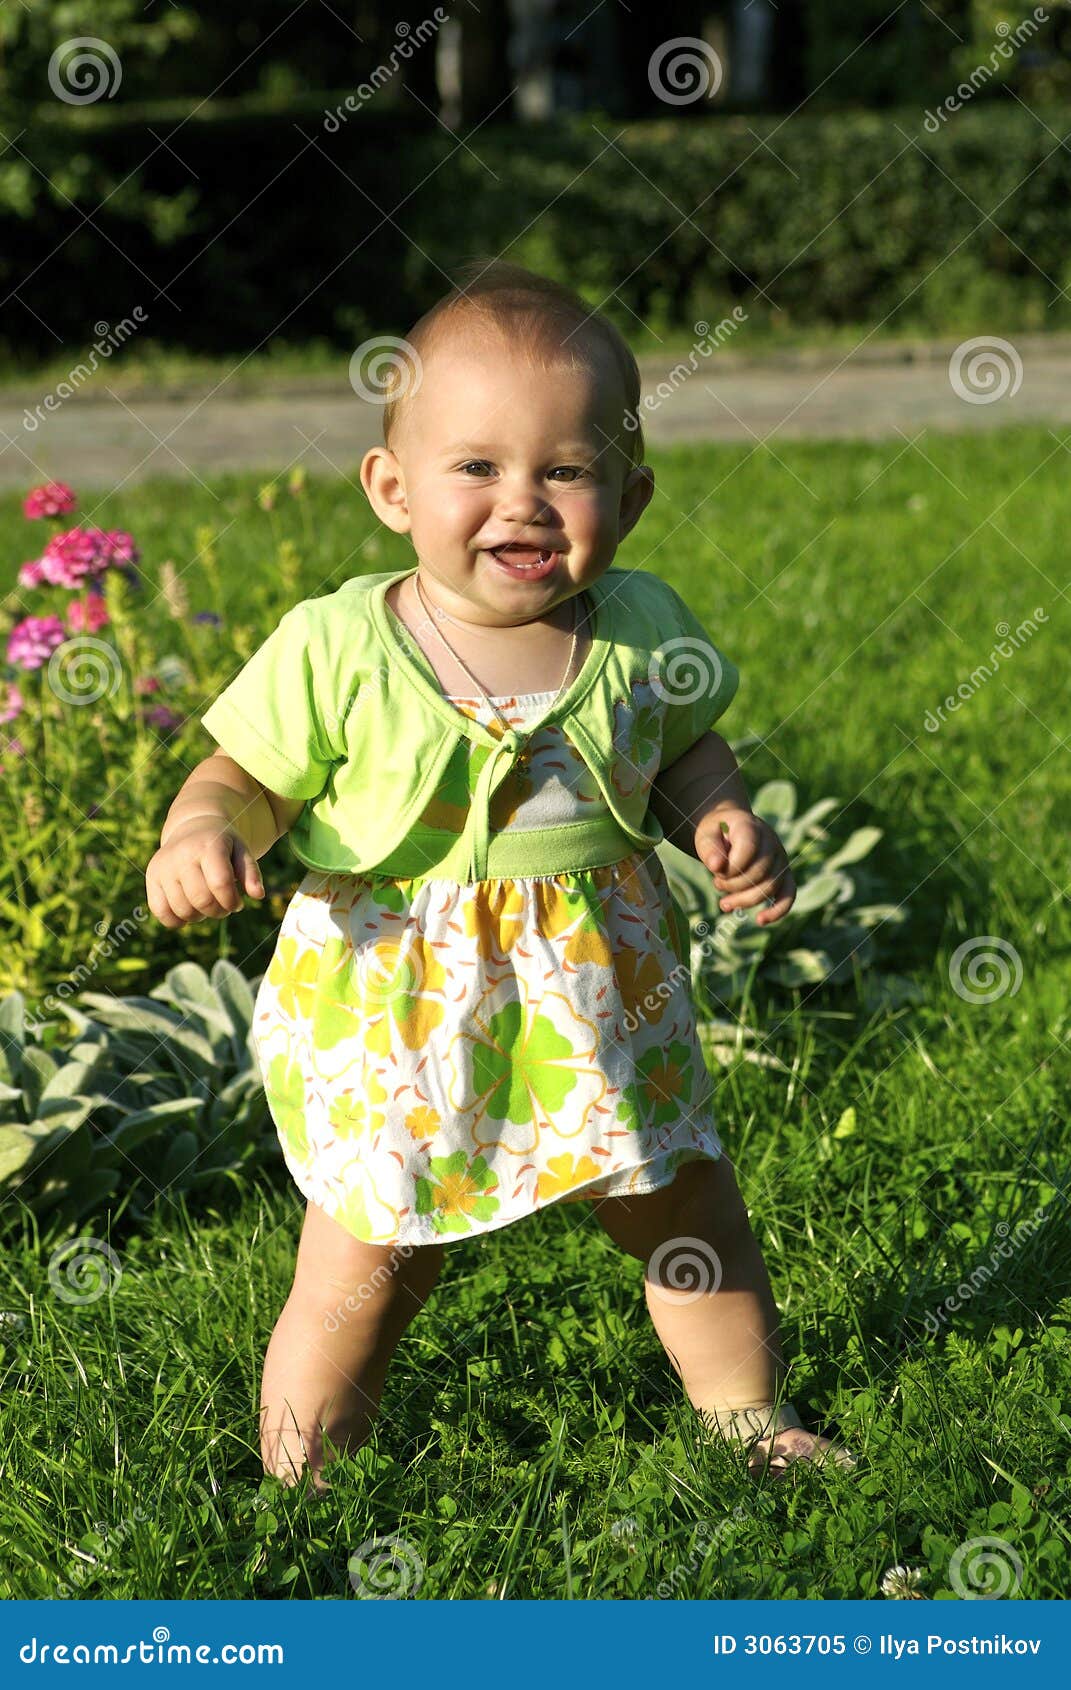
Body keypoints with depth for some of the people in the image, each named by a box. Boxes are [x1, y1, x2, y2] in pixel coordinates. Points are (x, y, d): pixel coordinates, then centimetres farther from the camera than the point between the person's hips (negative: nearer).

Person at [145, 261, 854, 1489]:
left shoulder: (643, 628, -6)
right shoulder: (338, 648, -17)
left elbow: (688, 746, 12)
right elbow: (248, 776, -8)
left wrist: (725, 818, -7)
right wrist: (199, 833, -29)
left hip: (600, 995, 3)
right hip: (395, 1009, -3)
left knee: (691, 1220, 17)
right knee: (364, 1266, 6)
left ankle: (755, 1425, 42)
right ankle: (297, 1491, 27)